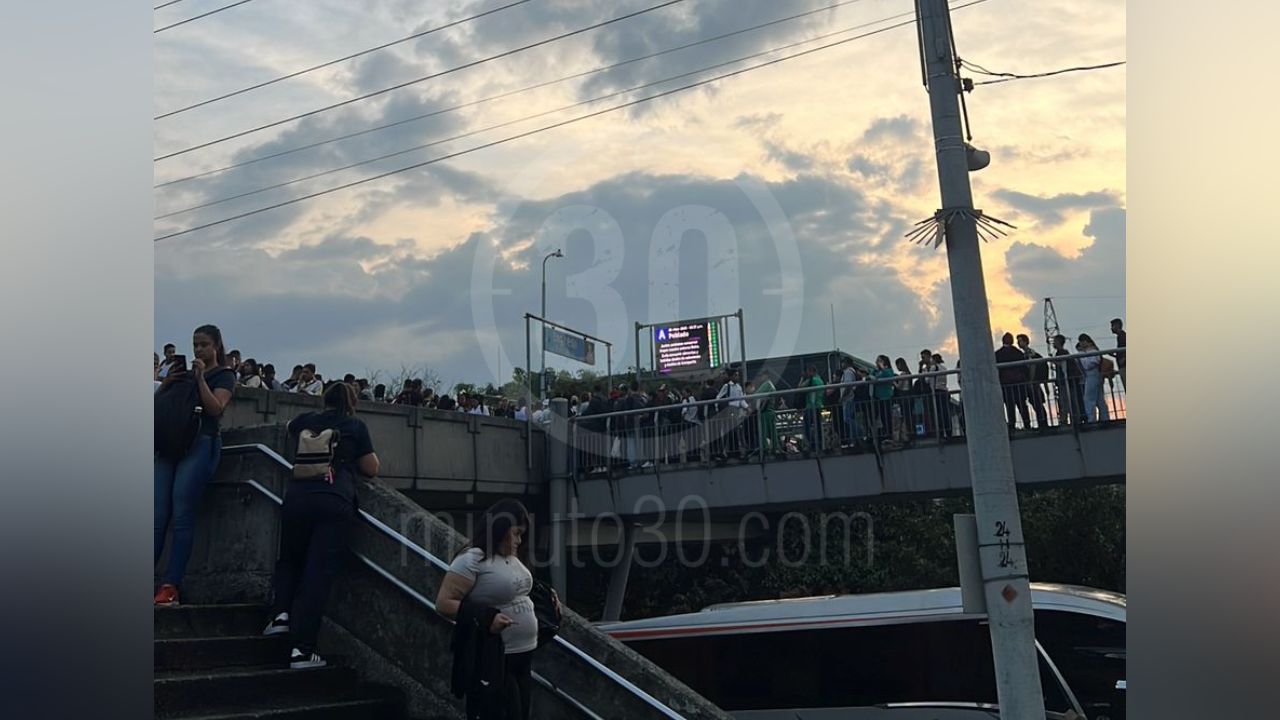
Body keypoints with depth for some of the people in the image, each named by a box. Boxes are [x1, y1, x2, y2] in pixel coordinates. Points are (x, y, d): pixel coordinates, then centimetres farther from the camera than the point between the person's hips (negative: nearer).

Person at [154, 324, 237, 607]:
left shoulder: (224, 375, 8)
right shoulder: (183, 372, 24)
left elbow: (216, 409, -7)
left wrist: (200, 378, -10)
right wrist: (166, 383, 3)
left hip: (200, 445, -5)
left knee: (182, 516, -12)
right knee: (157, 515, -5)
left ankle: (170, 586, -15)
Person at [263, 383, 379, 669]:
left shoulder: (307, 421, 20)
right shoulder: (356, 426, 11)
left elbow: (290, 427, 45)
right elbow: (371, 469, 15)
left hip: (297, 497, 3)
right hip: (336, 502, -3)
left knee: (290, 559, 26)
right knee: (319, 573, -5)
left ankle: (281, 613, 7)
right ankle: (301, 650, -8)